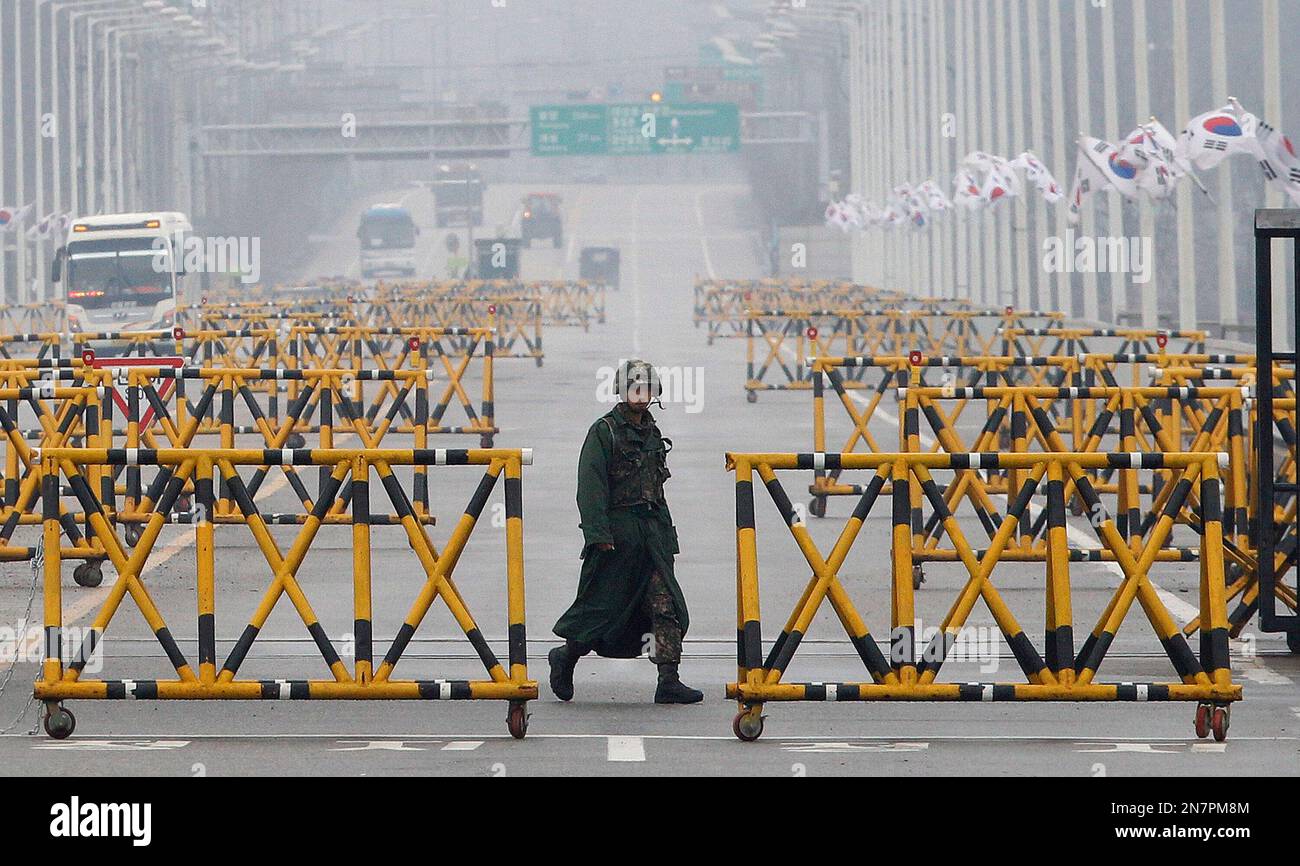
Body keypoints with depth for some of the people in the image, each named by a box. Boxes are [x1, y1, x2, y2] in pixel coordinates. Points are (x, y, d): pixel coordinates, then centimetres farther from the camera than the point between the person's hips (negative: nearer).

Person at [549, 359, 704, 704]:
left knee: (667, 604, -5)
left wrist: (666, 533, 20)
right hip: (617, 531, -6)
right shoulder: (604, 431, -5)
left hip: (651, 531, 6)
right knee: (603, 603, 0)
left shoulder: (652, 433, 18)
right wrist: (599, 533, -20)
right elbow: (590, 486, -12)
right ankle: (566, 656, 22)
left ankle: (668, 682, -9)